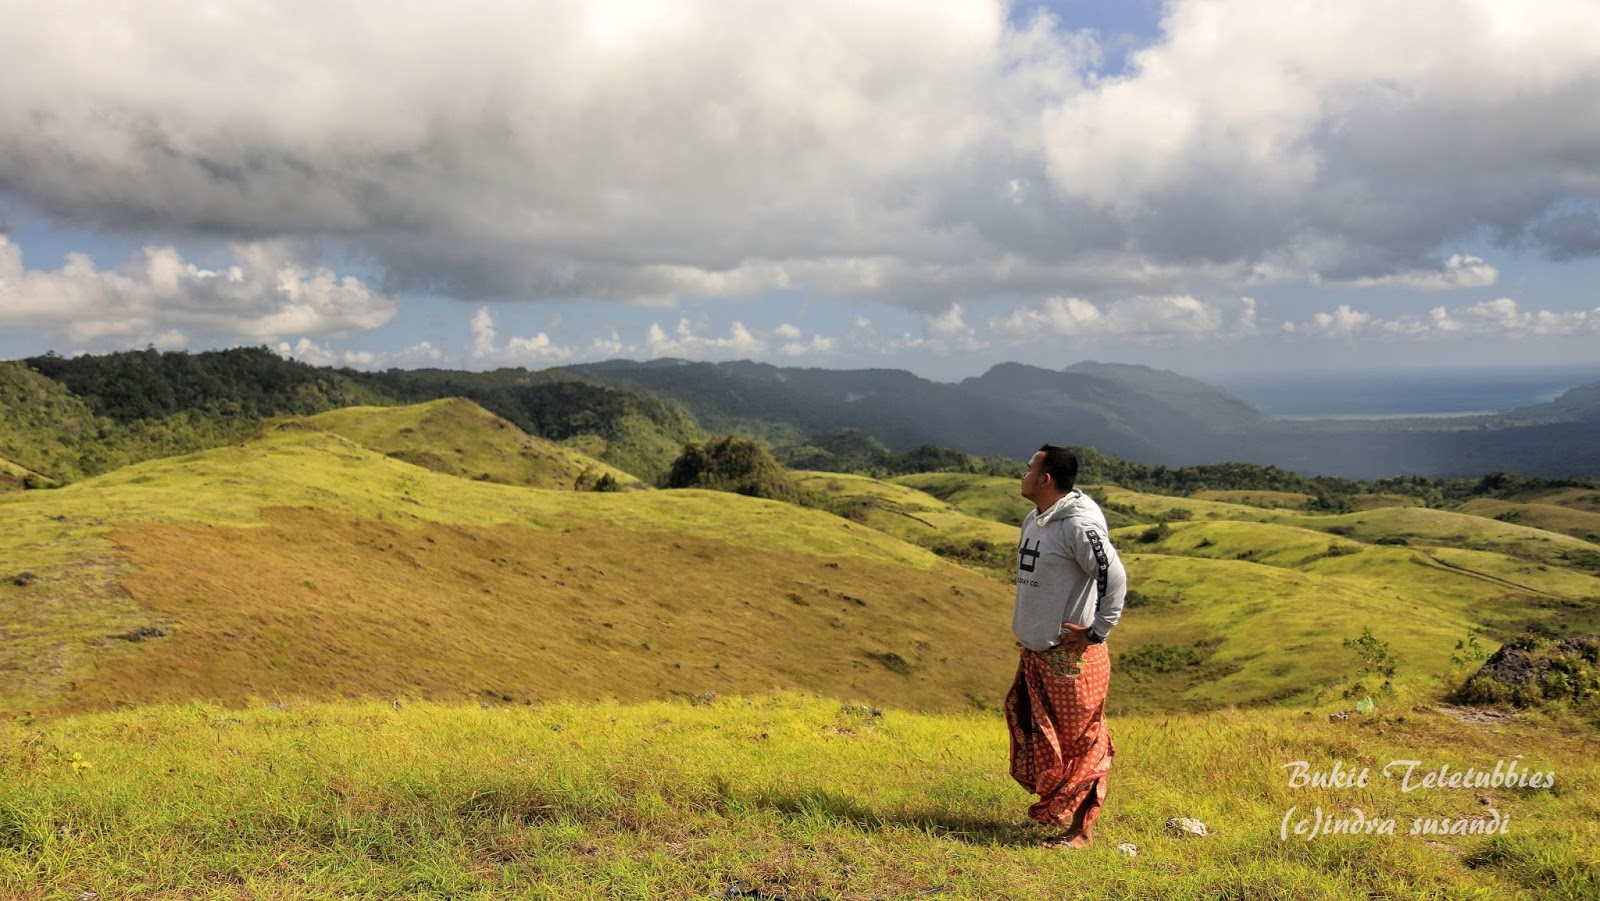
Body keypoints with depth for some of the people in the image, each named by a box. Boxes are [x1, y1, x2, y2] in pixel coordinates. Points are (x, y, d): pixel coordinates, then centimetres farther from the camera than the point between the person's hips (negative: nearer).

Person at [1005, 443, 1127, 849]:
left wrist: (1097, 632, -19)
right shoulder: (1033, 521, 10)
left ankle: (1081, 830, 14)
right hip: (1035, 651, 9)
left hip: (1071, 656, -9)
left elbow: (1114, 577, -24)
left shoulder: (1079, 525, -19)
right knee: (1033, 732, 18)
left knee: (1079, 741, 3)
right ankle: (1053, 805, 35)